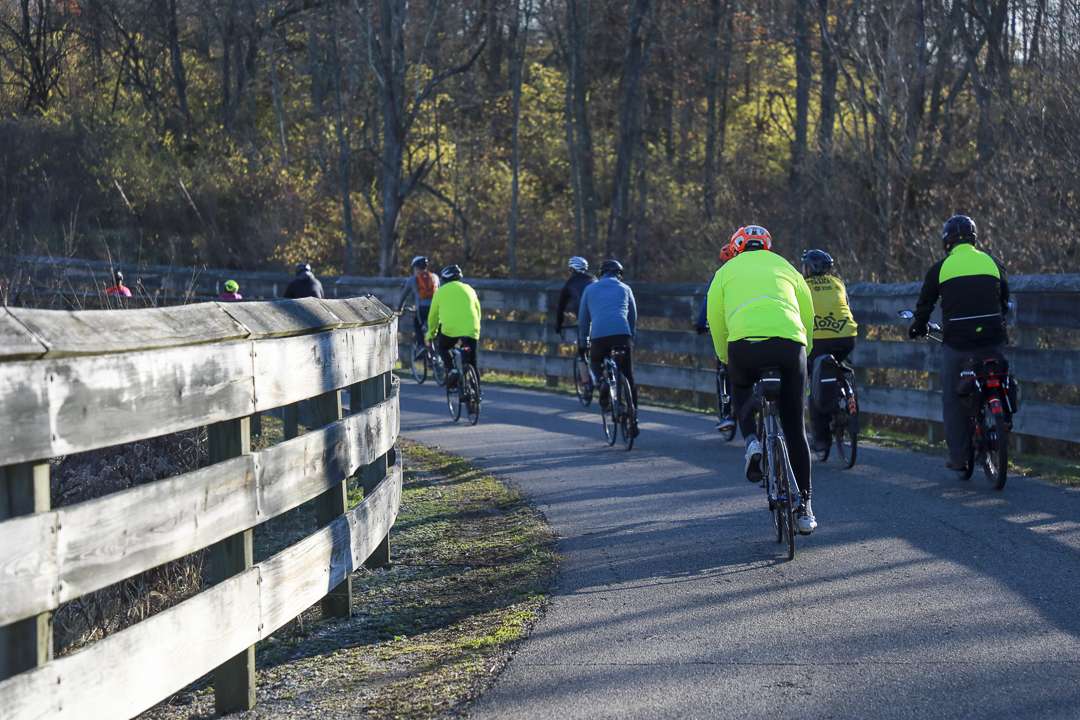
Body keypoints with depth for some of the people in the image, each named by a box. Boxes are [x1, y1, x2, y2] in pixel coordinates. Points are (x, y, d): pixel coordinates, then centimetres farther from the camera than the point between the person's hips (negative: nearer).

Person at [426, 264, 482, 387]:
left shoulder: (441, 291, 14)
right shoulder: (469, 289, 20)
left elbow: (433, 315, 19)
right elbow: (478, 311, 25)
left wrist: (431, 333, 33)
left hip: (450, 329, -2)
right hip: (471, 330, 2)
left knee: (442, 347, 26)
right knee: (472, 364, 15)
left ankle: (451, 370, 1)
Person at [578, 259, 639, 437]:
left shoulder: (590, 289, 22)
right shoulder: (625, 289, 22)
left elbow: (583, 320, 23)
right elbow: (633, 318, 24)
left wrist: (582, 344, 32)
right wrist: (632, 340, 35)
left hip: (599, 335, 0)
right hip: (622, 334, 0)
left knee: (596, 363, 28)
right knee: (628, 378, 10)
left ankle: (602, 382, -3)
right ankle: (633, 420, 6)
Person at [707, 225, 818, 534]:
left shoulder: (727, 271, 22)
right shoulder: (785, 267, 27)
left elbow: (715, 321, 18)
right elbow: (808, 315, 25)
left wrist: (726, 358, 31)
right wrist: (804, 355, 38)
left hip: (744, 342, -1)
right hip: (790, 343, 1)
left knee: (741, 391, 34)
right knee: (794, 427, 13)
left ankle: (752, 441, 6)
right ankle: (804, 506, 13)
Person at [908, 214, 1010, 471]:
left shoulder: (941, 267, 1)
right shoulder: (993, 263, 9)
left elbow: (925, 303, 9)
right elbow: (1004, 302, 20)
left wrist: (919, 327, 27)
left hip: (956, 341, -2)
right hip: (992, 339, 2)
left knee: (953, 399, 7)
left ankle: (958, 457, 6)